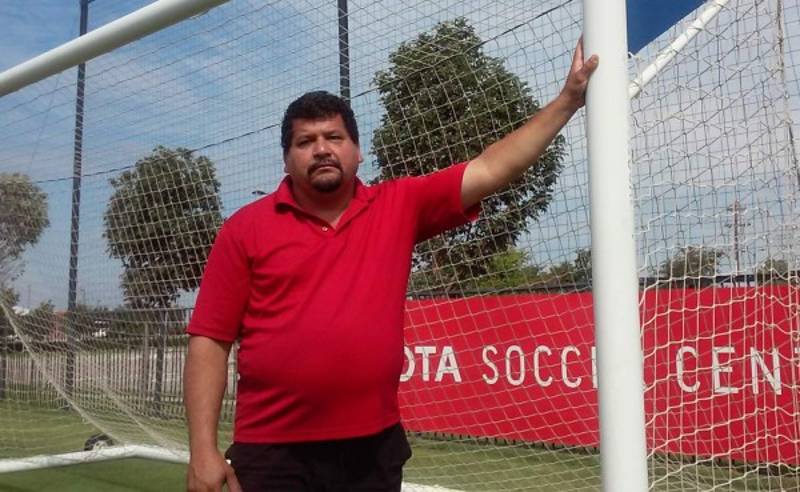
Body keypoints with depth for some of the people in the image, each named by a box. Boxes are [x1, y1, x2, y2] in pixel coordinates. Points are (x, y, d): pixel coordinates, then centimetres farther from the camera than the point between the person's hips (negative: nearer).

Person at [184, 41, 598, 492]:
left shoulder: (400, 208, 4)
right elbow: (209, 341, -2)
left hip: (374, 449, 2)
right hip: (273, 454, -2)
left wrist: (568, 99, 0)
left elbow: (489, 170, 3)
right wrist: (203, 450, -8)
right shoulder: (246, 228, -1)